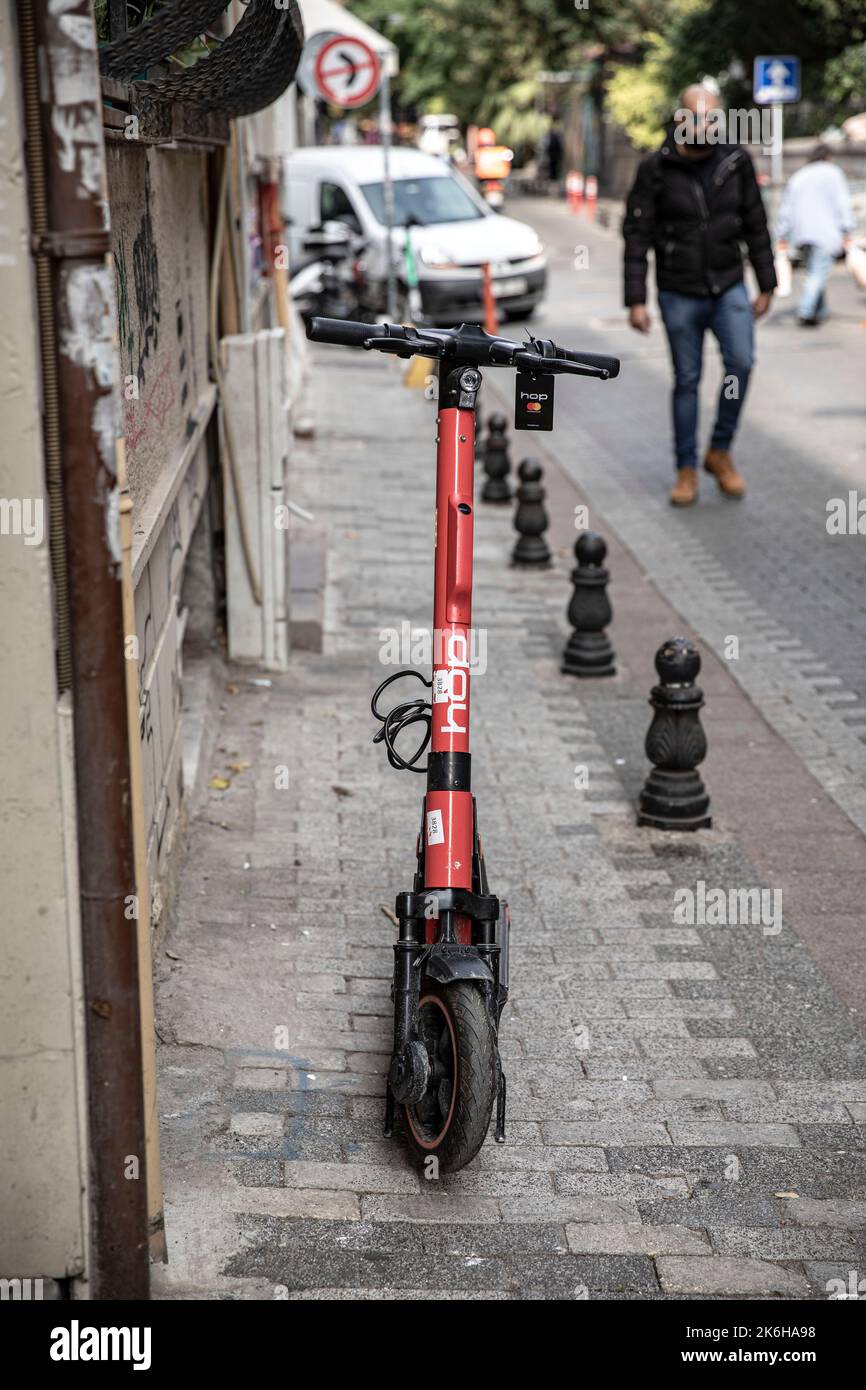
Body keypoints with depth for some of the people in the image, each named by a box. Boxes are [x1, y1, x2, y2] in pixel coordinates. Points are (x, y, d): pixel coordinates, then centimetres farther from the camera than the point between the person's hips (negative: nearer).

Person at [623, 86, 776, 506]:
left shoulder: (736, 161, 0)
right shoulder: (655, 168, -7)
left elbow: (756, 226, 7)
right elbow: (636, 236, -6)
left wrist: (766, 286, 8)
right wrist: (636, 300, -10)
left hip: (729, 287, 1)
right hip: (679, 294, -1)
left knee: (741, 362, -17)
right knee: (687, 380, 4)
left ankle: (720, 451, 2)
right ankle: (686, 471, 16)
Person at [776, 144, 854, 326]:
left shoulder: (797, 177, 19)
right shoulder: (832, 173, 3)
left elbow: (786, 208, 17)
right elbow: (843, 203, -6)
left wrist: (782, 235, 18)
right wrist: (846, 230, -9)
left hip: (802, 234, 6)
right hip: (825, 232, -6)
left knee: (814, 272, 17)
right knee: (819, 273, -10)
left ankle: (820, 311, 17)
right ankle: (805, 312, -22)